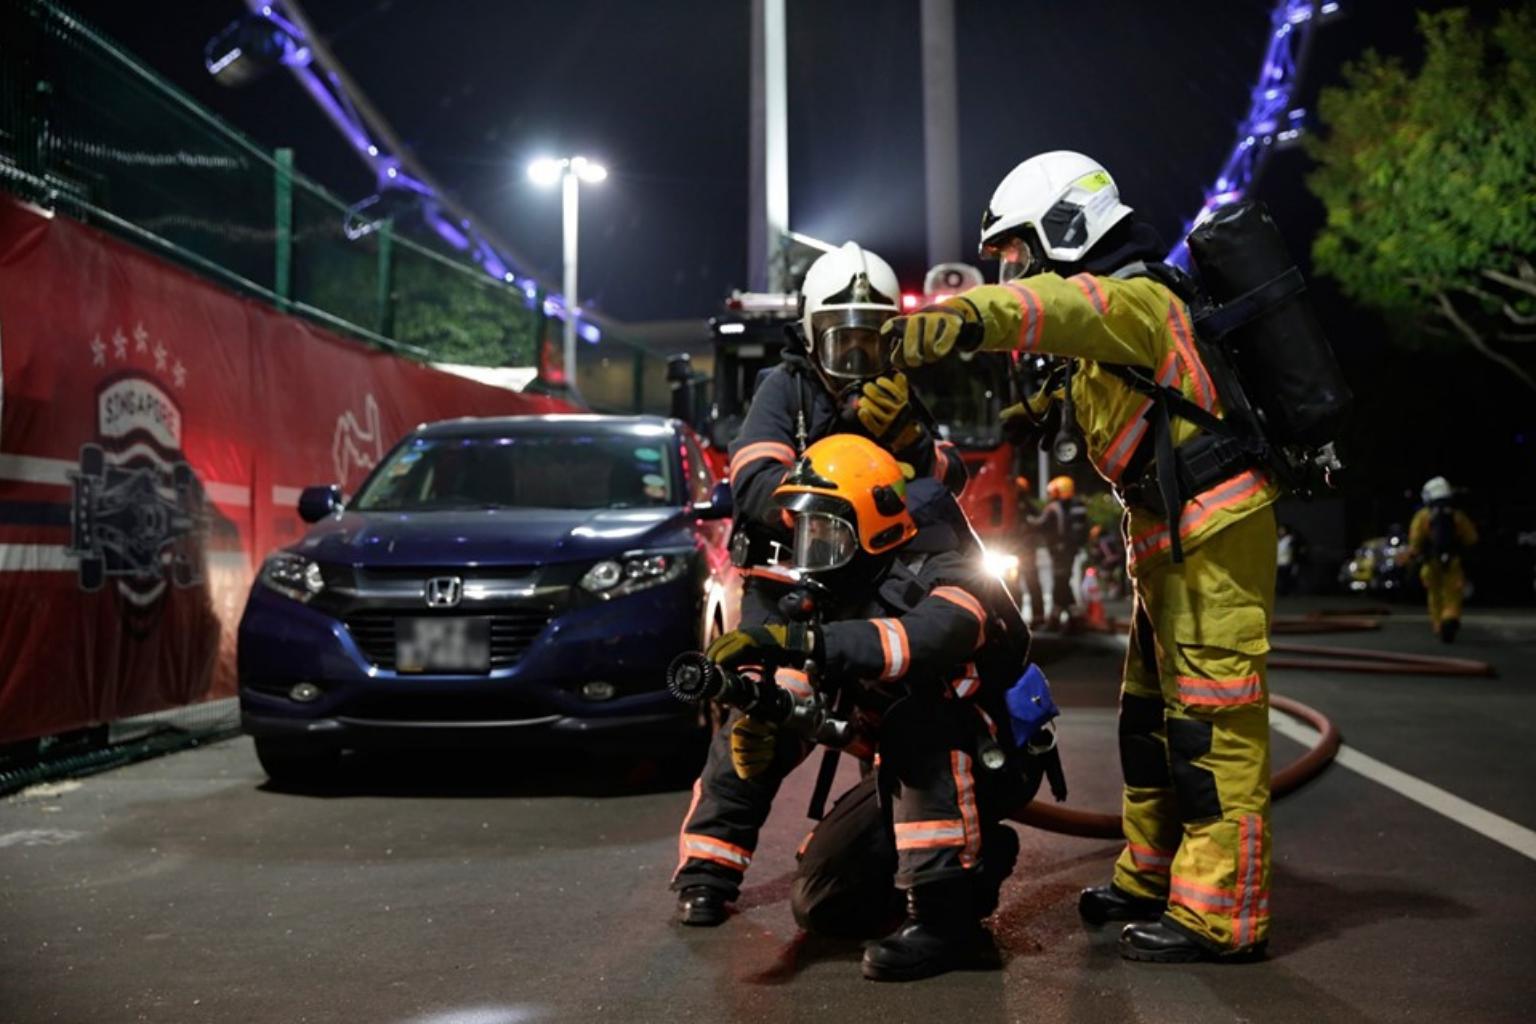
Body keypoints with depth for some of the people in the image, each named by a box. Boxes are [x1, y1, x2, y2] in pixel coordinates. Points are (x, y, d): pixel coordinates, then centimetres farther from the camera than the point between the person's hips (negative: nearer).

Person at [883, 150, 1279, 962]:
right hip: (1171, 536, 11)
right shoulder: (1107, 314, 19)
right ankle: (1152, 879, 27)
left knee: (1211, 719, -10)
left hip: (1211, 530, -11)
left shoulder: (1134, 296, -16)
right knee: (1151, 712, 16)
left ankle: (1220, 916, -5)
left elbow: (1061, 306, -38)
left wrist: (965, 316, -55)